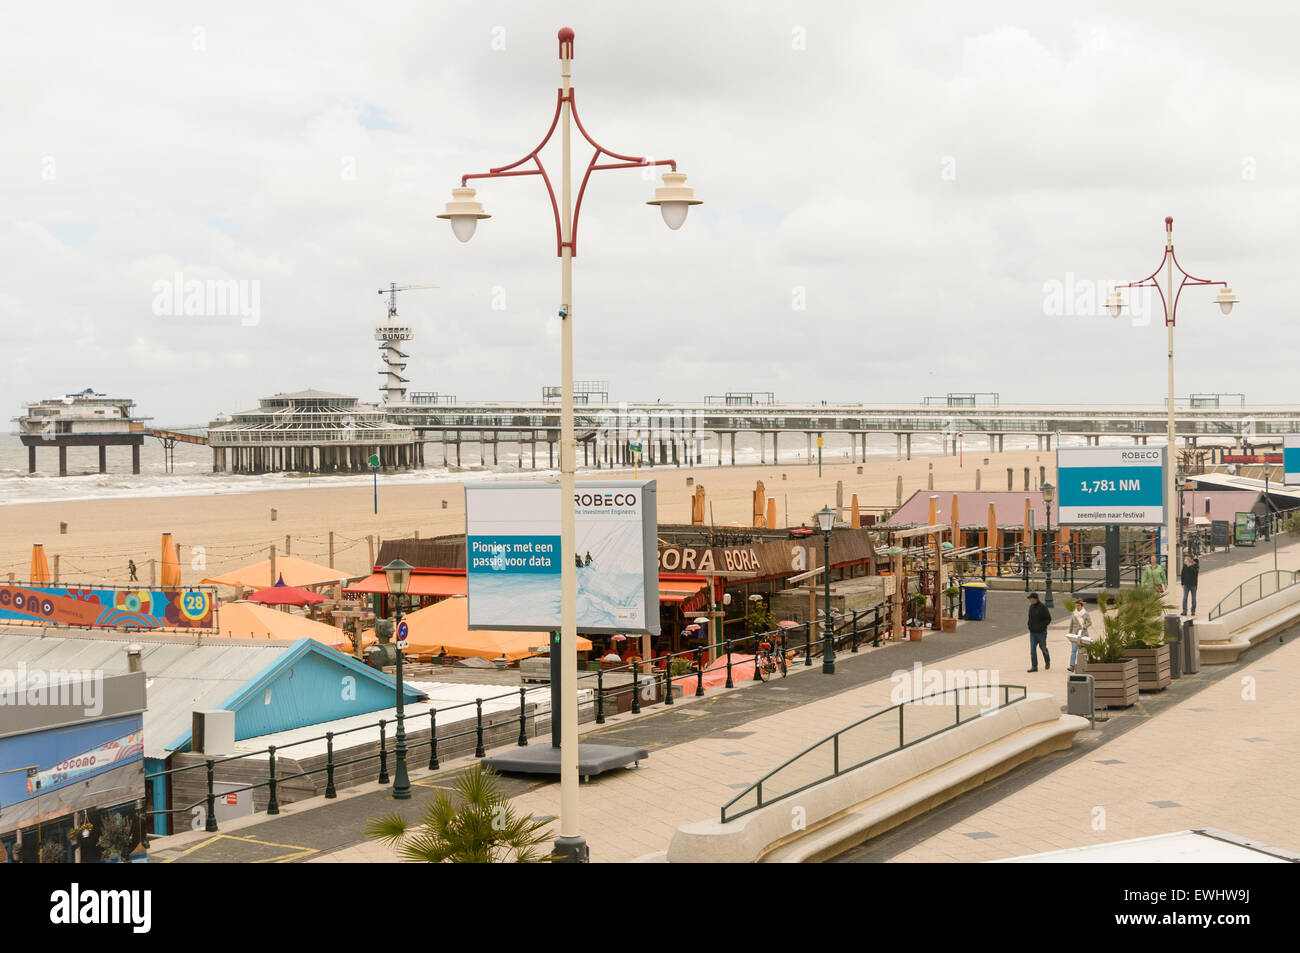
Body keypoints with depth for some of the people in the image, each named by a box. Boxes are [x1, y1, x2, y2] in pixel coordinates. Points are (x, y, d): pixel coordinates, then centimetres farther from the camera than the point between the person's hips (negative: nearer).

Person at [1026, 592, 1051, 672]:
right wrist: (1029, 625, 4)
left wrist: (1041, 626, -18)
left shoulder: (1042, 607, -13)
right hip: (1032, 632, 5)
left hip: (1041, 632, -5)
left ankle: (1047, 662, 33)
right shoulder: (1031, 607, 7)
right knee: (1032, 649, -2)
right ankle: (1034, 666, 0)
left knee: (1043, 647, 8)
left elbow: (1048, 618, -11)